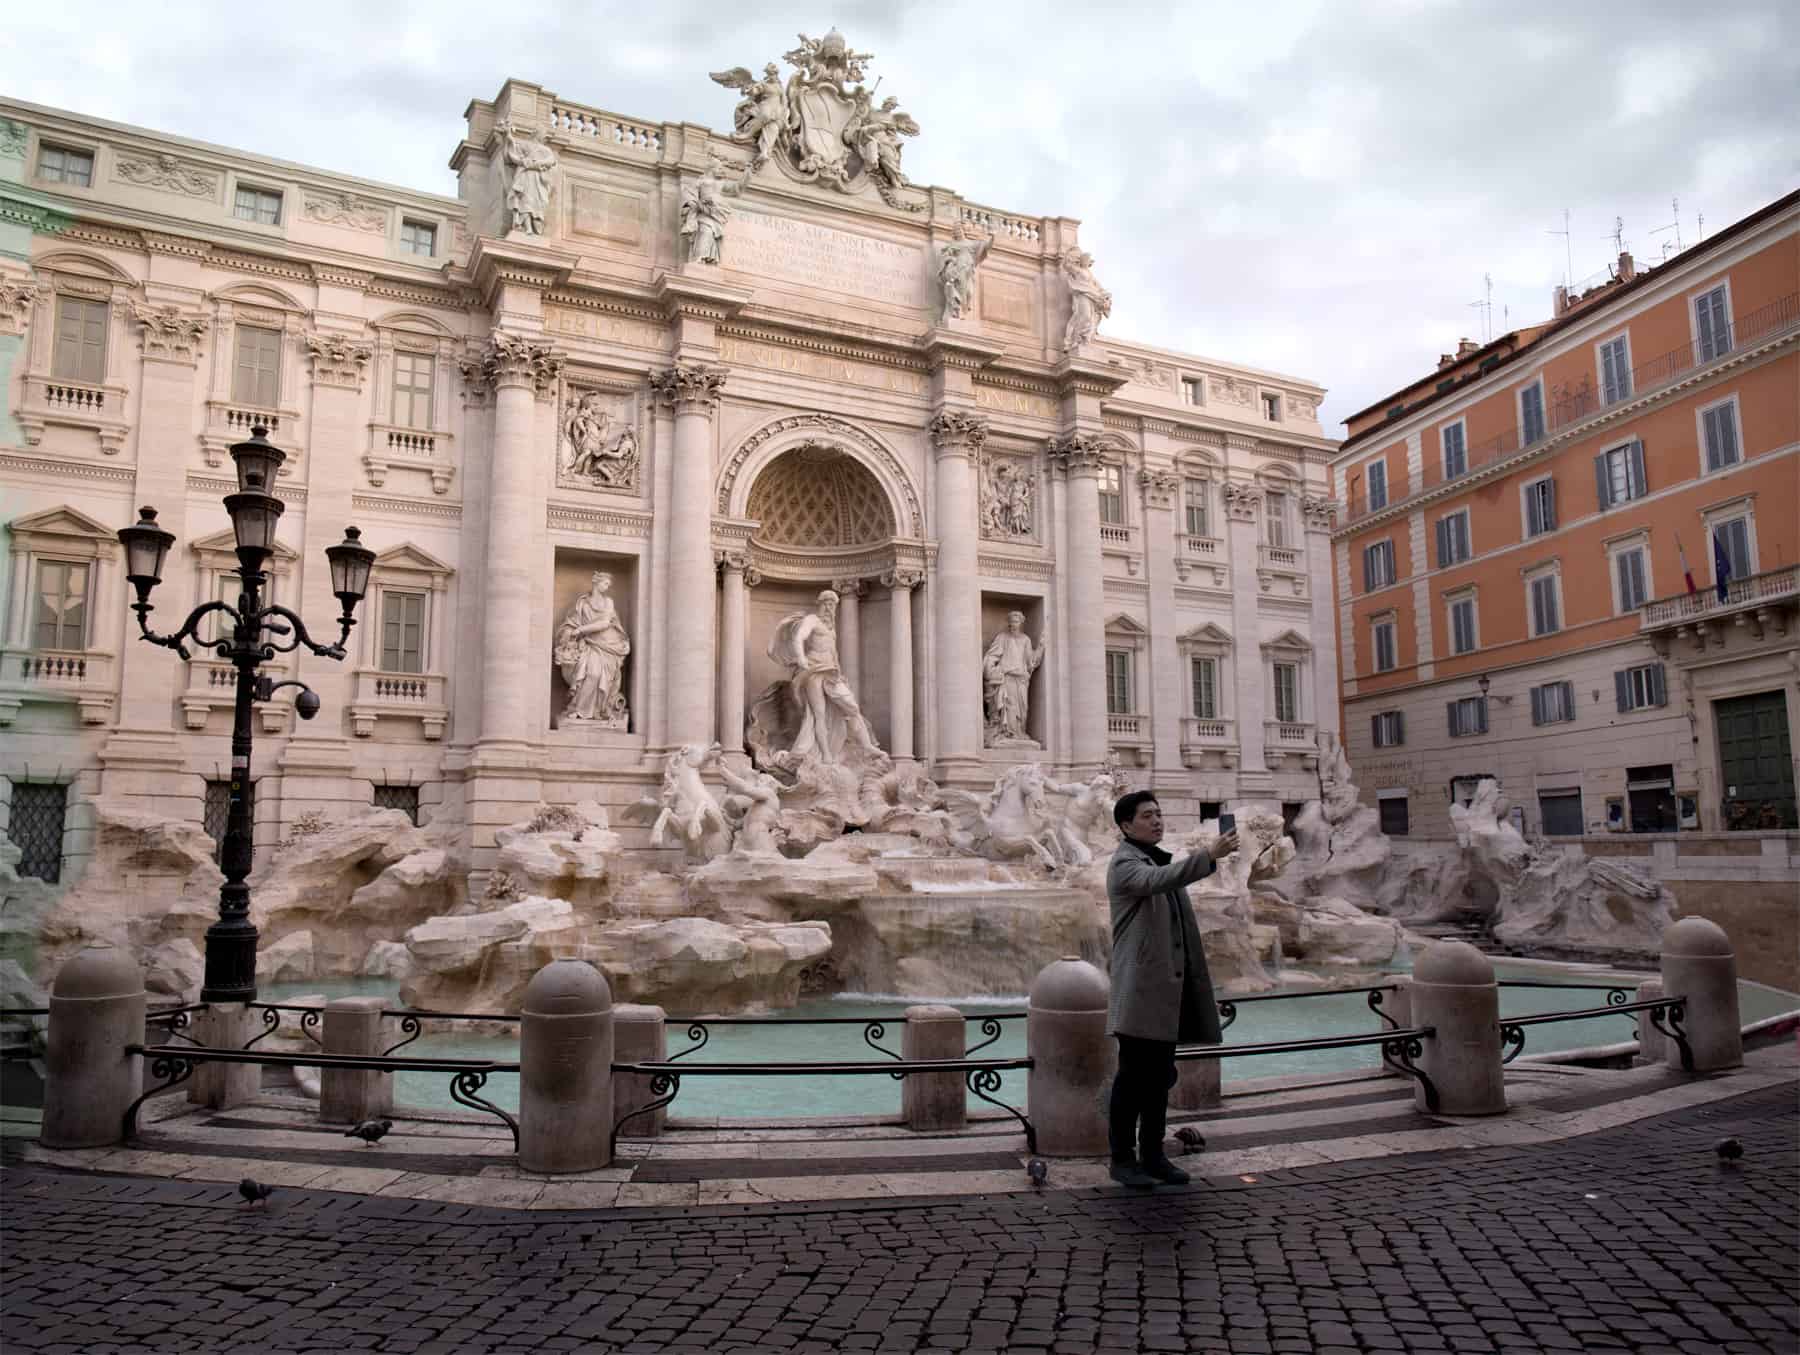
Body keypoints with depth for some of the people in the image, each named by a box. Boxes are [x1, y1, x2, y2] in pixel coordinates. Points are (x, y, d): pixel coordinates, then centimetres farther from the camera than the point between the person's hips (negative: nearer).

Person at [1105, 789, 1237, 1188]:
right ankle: (1122, 1158, 8)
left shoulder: (1161, 860, 19)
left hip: (1167, 988, 9)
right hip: (1140, 988, -8)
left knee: (1160, 1077, 12)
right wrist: (1209, 855, -42)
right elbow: (1157, 880, -33)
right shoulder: (1124, 864, -10)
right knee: (1133, 1076, -2)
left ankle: (1153, 1154, 21)